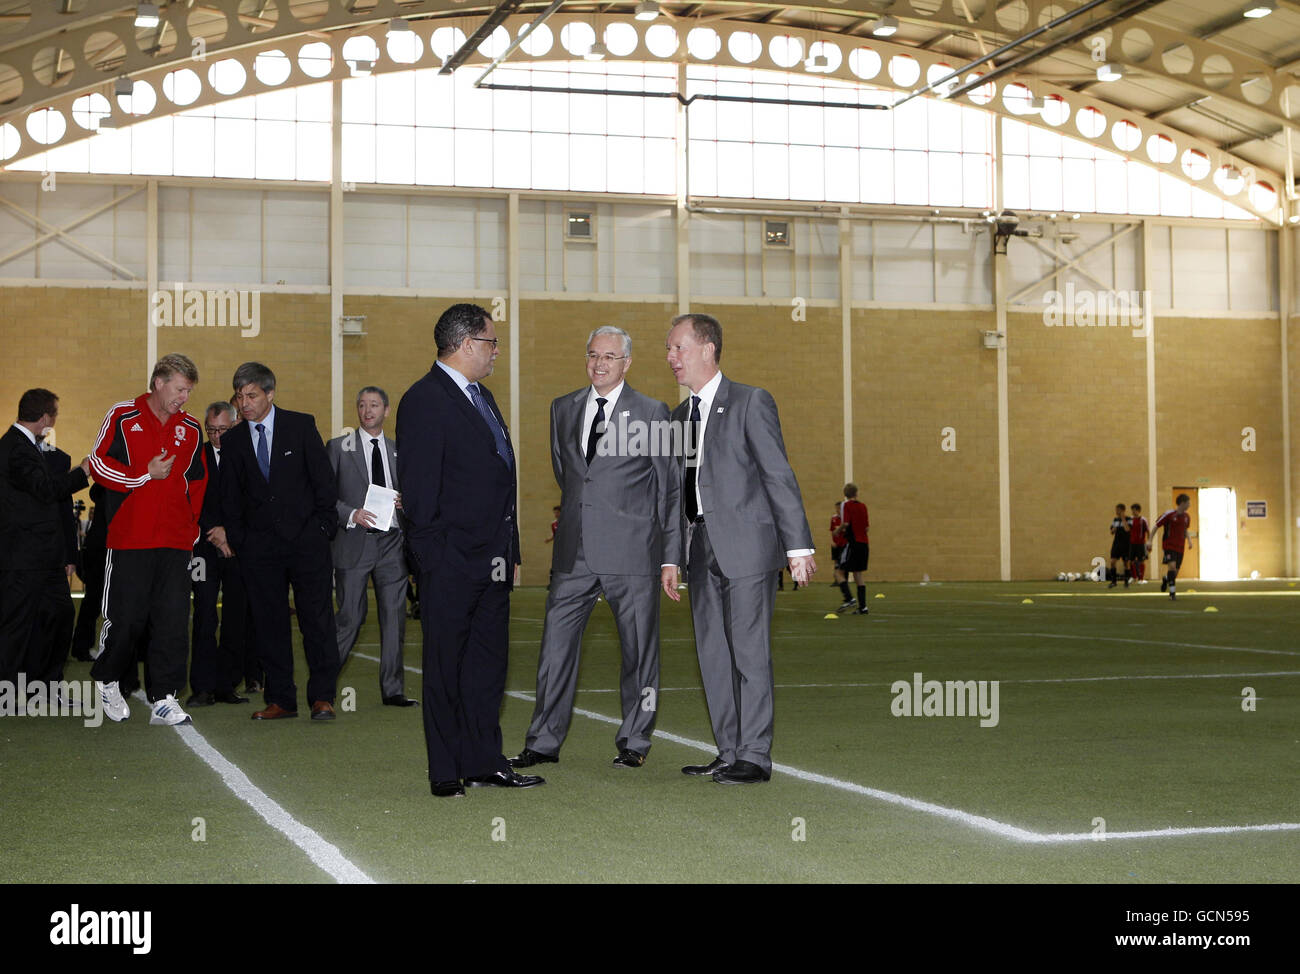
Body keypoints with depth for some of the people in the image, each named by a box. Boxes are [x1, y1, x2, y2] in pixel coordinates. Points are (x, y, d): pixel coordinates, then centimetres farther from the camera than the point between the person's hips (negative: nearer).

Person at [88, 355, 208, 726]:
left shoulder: (190, 429, 13)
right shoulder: (122, 417, 1)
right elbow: (99, 464, -4)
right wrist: (146, 474, -9)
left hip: (176, 542, 3)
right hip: (129, 540, -3)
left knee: (172, 621, -3)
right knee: (125, 618, 0)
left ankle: (164, 699, 0)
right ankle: (108, 681, 24)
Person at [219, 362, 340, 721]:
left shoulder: (301, 425, 2)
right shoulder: (232, 440, 8)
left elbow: (323, 478, 2)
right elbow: (230, 498, 13)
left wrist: (323, 526, -4)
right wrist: (237, 540, 5)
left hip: (306, 539, -2)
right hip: (259, 544, 3)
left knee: (317, 618, -5)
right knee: (268, 623, 3)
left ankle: (322, 697, 0)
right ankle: (281, 700, 10)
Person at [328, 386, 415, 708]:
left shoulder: (398, 451, 16)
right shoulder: (338, 447, 6)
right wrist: (351, 515, -14)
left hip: (392, 542, 3)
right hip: (353, 542, -3)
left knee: (394, 616, 2)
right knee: (350, 617, -5)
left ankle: (393, 690, 8)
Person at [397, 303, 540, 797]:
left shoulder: (483, 398, 18)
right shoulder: (424, 401, -11)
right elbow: (418, 488, -14)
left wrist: (511, 551, 16)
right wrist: (433, 557, -17)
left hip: (492, 560, 9)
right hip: (451, 563, -9)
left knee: (489, 661, 12)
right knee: (446, 668, 1)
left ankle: (484, 762, 19)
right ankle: (445, 772, 8)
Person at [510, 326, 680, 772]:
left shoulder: (652, 413, 0)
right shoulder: (562, 409, 12)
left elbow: (670, 490, 1)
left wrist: (672, 556, -2)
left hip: (631, 552, -4)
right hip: (574, 552, 4)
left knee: (638, 650, 4)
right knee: (556, 646, 4)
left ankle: (634, 743, 16)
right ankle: (544, 742, 13)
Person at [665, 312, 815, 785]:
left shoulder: (751, 402, -5)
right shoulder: (680, 415, 16)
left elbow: (779, 475, -8)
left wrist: (798, 546, -13)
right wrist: (671, 558, 16)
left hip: (746, 543, -7)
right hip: (702, 546, 7)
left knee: (750, 652, -6)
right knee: (713, 654, 9)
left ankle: (755, 756, -1)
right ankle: (729, 751, 17)